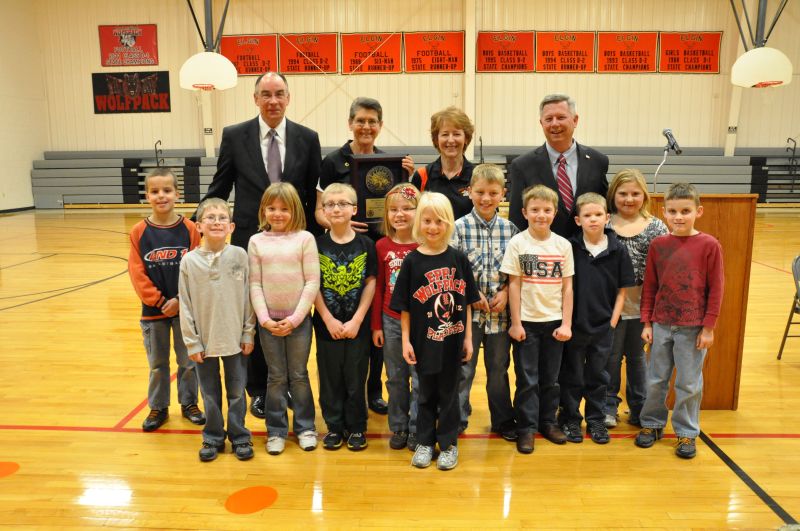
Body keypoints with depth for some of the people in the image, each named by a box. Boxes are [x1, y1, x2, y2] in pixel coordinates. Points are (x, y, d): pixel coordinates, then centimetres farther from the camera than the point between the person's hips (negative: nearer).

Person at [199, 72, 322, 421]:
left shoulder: (307, 138, 1)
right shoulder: (234, 136, 0)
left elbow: (315, 195, 4)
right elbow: (219, 189, 5)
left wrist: (315, 240, 1)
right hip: (250, 242, 0)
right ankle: (258, 390, 27)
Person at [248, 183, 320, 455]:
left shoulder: (305, 239, -5)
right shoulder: (256, 241, 2)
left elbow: (312, 282, -7)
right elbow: (255, 283, 1)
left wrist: (295, 318, -11)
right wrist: (264, 318, -8)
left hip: (299, 319, -1)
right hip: (269, 320, 1)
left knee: (299, 375, 10)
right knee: (276, 377, 11)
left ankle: (305, 427, 26)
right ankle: (276, 430, 24)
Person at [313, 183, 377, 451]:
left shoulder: (366, 245, -3)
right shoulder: (317, 245, -3)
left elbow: (370, 283, -3)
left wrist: (356, 320, -9)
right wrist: (329, 320, -10)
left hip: (357, 324, 0)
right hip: (326, 324, 1)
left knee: (356, 377, 8)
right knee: (330, 377, 10)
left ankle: (356, 428, 24)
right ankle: (334, 426, 26)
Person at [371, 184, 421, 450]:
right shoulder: (382, 246, 1)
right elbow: (378, 287, 5)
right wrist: (376, 325, 5)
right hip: (391, 321, 3)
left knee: (420, 379, 6)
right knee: (395, 379, 14)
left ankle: (416, 430, 22)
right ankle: (398, 428, 30)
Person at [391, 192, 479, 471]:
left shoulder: (458, 259, -2)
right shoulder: (412, 261, -6)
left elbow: (466, 302, 3)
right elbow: (404, 306, -3)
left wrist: (468, 337, 2)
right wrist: (406, 340, -5)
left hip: (452, 340, 1)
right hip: (423, 341, -1)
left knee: (449, 392, 12)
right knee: (426, 393, 14)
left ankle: (448, 444, 28)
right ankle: (425, 442, 30)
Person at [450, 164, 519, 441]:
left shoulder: (510, 229, 1)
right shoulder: (459, 227, -6)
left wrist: (506, 292, -10)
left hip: (500, 310, 2)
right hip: (467, 310, -2)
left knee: (499, 368, 16)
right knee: (463, 369, 8)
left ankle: (503, 420, 31)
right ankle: (457, 420, 24)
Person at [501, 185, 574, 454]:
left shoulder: (563, 245, 2)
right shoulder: (517, 243, -5)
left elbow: (567, 286, 3)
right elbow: (514, 285, -6)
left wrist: (567, 323, -1)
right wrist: (515, 322, -7)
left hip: (554, 321, 3)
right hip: (527, 321, -2)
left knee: (551, 378, 13)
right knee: (527, 379, 5)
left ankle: (548, 421, 29)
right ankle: (526, 427, 16)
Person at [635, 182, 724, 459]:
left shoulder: (709, 245, -8)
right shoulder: (658, 244, -1)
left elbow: (715, 289, -5)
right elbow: (649, 286, 5)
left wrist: (708, 327, -6)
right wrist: (647, 323, 3)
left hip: (693, 327, -2)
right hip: (661, 325, 3)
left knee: (688, 383, 9)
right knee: (655, 380, 13)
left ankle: (686, 432, 26)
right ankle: (652, 423, 31)